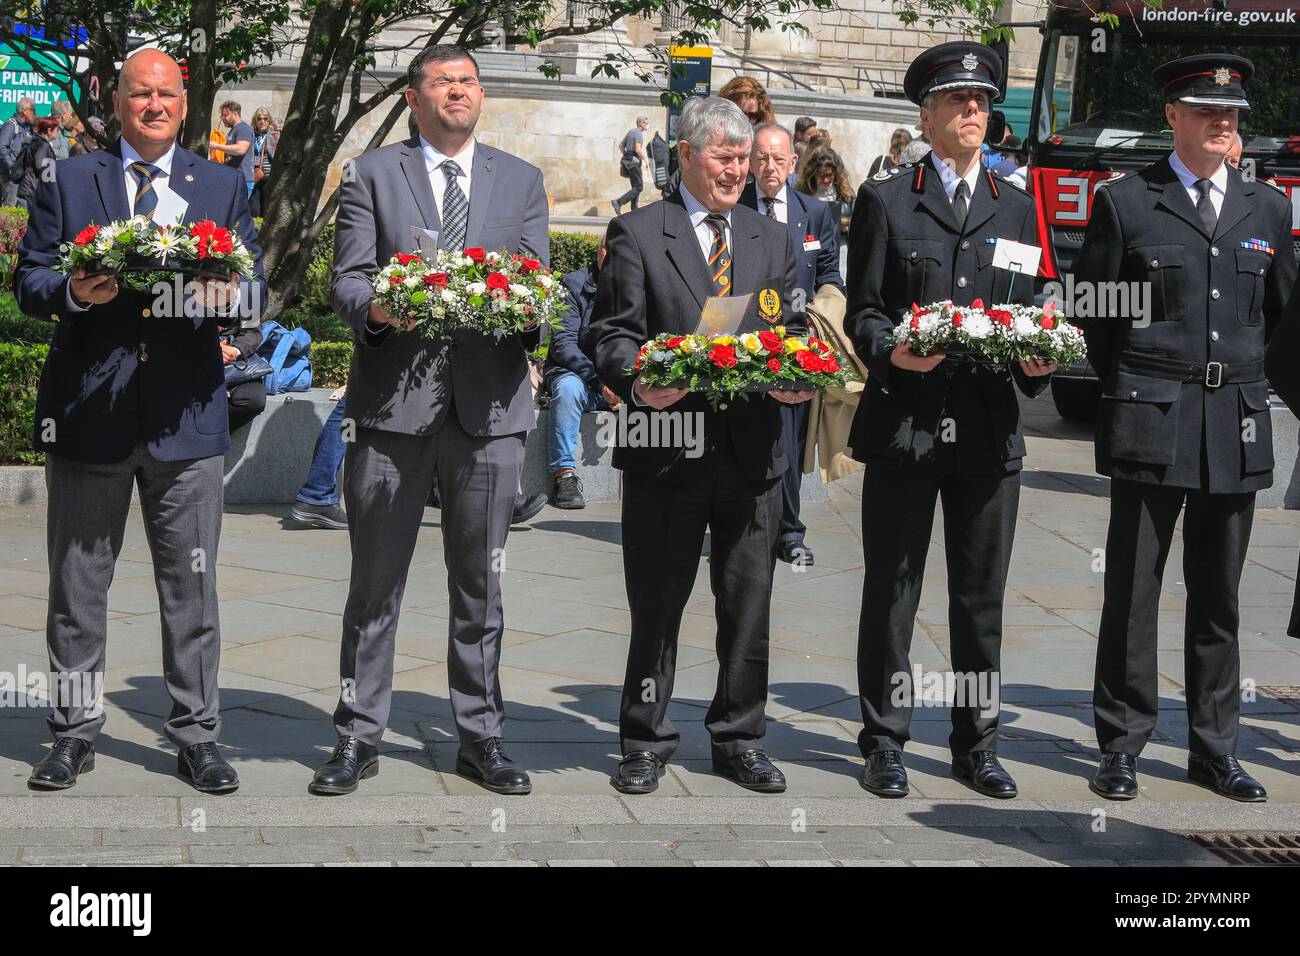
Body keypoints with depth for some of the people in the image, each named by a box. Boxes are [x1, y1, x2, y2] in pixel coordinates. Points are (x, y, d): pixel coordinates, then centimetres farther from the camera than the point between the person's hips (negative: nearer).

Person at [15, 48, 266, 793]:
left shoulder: (223, 188, 12)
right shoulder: (68, 182, 8)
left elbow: (256, 287, 6)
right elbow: (28, 281, 5)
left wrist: (229, 296, -17)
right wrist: (72, 292, -17)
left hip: (186, 413, 0)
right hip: (87, 412, 0)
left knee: (191, 586, 3)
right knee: (78, 585, 7)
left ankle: (198, 734, 13)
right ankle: (76, 731, 19)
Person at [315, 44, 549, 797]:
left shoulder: (522, 181, 14)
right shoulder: (372, 175, 8)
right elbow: (348, 282, 1)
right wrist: (376, 308, -21)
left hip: (490, 402, 2)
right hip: (394, 400, -1)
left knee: (480, 586, 8)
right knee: (376, 583, 3)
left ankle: (482, 737, 18)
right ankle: (360, 738, 12)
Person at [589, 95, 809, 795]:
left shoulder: (773, 240, 16)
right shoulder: (636, 234, 2)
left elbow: (789, 335, 15)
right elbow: (611, 333, -3)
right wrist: (637, 382, -23)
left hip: (753, 450, 4)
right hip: (666, 449, -3)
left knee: (748, 606, 8)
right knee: (656, 607, 5)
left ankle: (740, 741, 21)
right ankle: (645, 743, 18)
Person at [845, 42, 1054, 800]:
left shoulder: (1018, 209, 15)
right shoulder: (886, 199, 5)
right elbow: (862, 311, 1)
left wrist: (1039, 361, -5)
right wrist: (892, 351, -18)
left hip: (990, 427, 3)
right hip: (904, 423, -3)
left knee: (982, 595, 9)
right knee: (891, 591, 4)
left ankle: (978, 745, 20)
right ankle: (885, 744, 14)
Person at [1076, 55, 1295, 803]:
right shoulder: (1125, 202, 1)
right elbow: (1091, 307, 5)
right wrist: (1128, 385, 5)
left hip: (1238, 427, 3)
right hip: (1151, 424, -3)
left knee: (1219, 597, 10)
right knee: (1132, 591, 1)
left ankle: (1215, 749, 18)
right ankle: (1122, 747, 10)